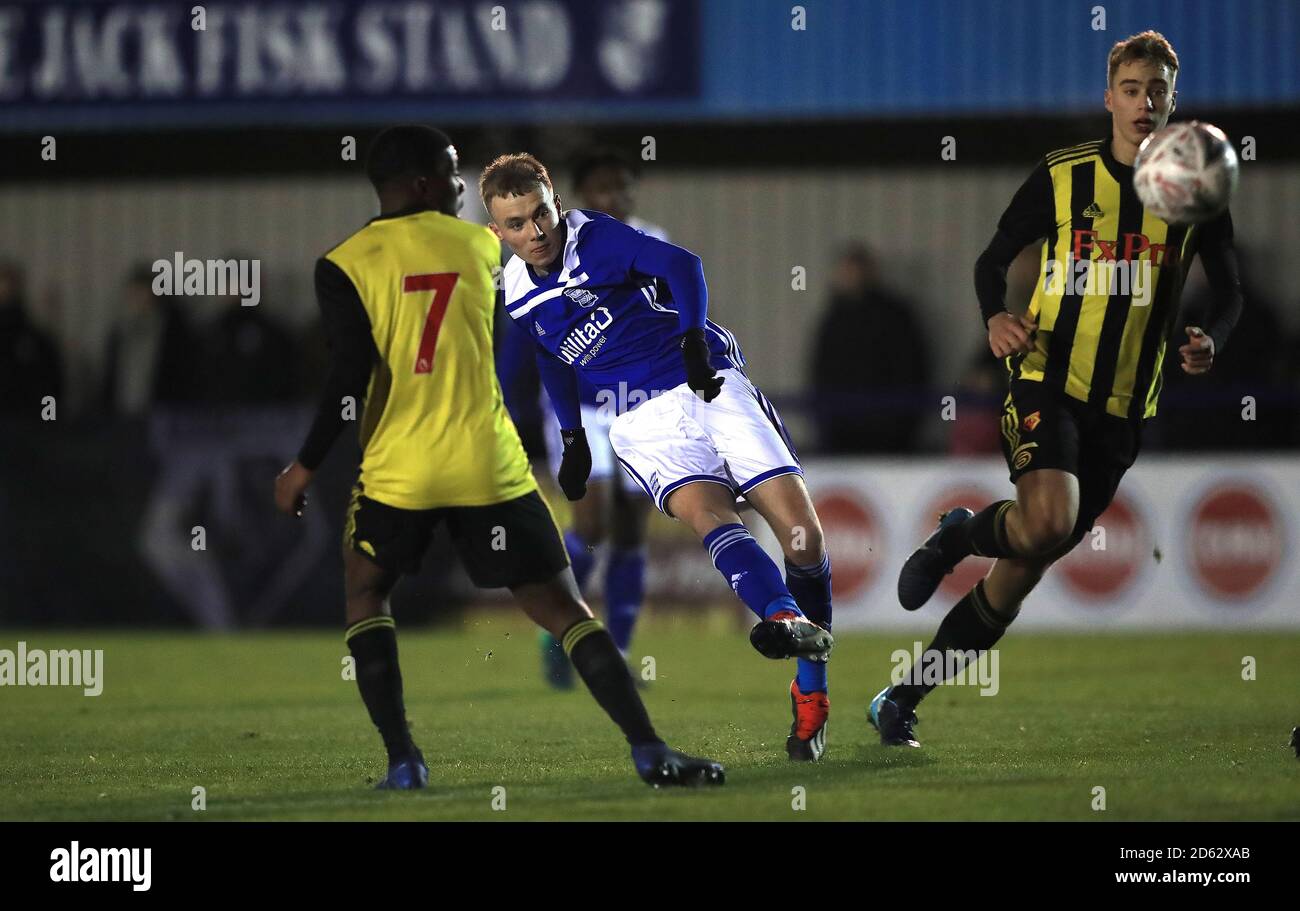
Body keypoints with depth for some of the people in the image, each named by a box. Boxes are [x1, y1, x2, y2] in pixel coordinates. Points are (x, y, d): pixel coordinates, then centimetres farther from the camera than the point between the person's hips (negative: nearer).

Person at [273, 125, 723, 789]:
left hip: (397, 470, -1)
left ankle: (402, 760, 7)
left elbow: (350, 380, -9)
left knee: (365, 593, 20)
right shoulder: (483, 246, 7)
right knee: (564, 608, 6)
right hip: (491, 466, 2)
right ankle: (649, 750, -3)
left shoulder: (345, 266, -3)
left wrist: (304, 468, -1)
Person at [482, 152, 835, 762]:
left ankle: (811, 692, -3)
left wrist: (694, 339, -33)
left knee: (800, 529, -15)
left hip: (708, 383, -3)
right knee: (702, 508, -30)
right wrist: (572, 439, 31)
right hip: (643, 420, 3)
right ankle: (788, 620, -56)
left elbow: (681, 266, -21)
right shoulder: (517, 295, 11)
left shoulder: (595, 237, -6)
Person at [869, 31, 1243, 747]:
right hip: (1048, 383, -3)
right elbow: (993, 259, 8)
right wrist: (995, 317, -14)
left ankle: (903, 700, 13)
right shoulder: (1061, 177, -1)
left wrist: (1211, 340, -10)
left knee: (1024, 569, 2)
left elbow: (1229, 291, 12)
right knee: (1048, 523, -30)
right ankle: (959, 536, 5)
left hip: (1124, 407, 3)